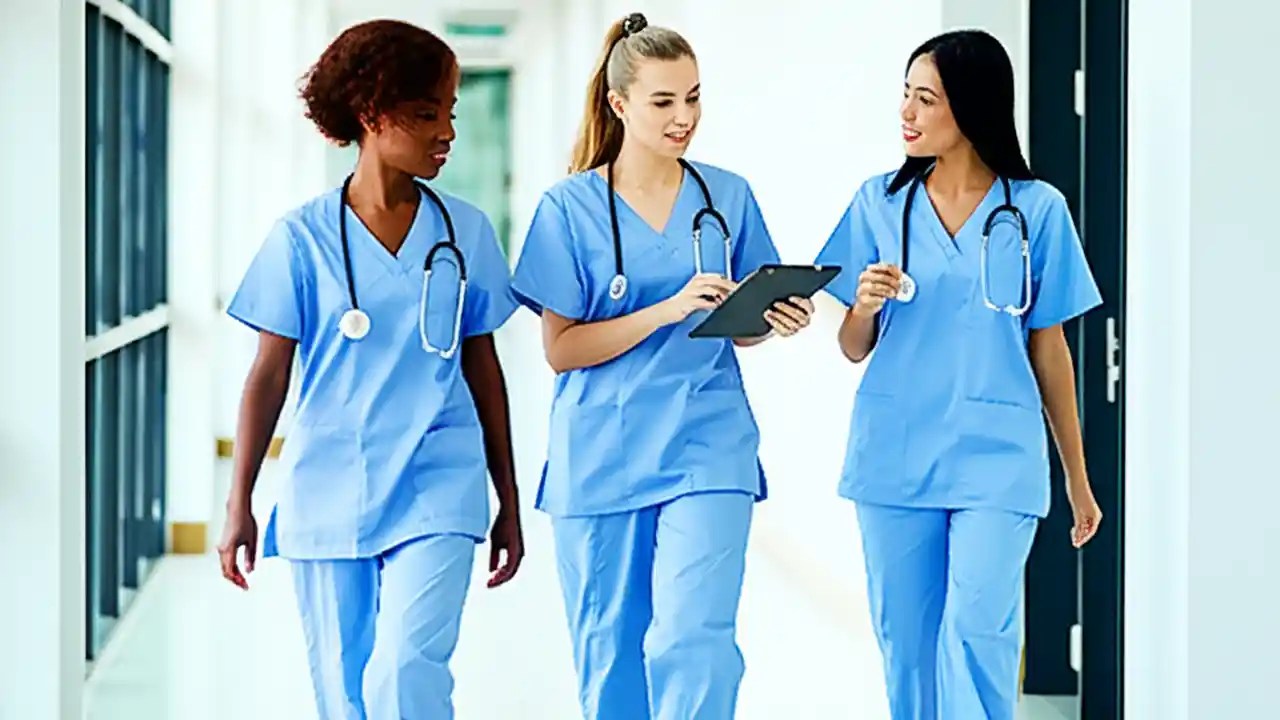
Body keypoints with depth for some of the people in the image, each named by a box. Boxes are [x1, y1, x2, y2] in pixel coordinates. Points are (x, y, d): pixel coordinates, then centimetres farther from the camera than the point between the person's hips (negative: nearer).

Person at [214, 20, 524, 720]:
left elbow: (484, 370, 11)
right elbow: (268, 375, 3)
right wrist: (239, 504, 1)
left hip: (437, 490, 0)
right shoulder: (303, 236, 0)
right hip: (327, 496, 0)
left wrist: (509, 504, 13)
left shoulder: (466, 231, 5)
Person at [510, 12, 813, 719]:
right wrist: (669, 309, -18)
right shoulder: (571, 205, -1)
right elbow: (560, 348, -6)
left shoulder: (728, 196, 6)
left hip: (706, 449, 0)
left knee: (693, 641, -15)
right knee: (609, 655, 8)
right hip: (601, 456, 0)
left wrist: (774, 319, -8)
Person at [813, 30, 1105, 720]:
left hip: (996, 459, -2)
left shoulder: (1036, 209, 0)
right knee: (907, 648, 7)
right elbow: (853, 349, 8)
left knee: (976, 636, -15)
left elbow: (1049, 349, 7)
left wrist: (1078, 476, 9)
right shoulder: (880, 202, 4)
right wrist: (864, 306, -15)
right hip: (894, 457, 2)